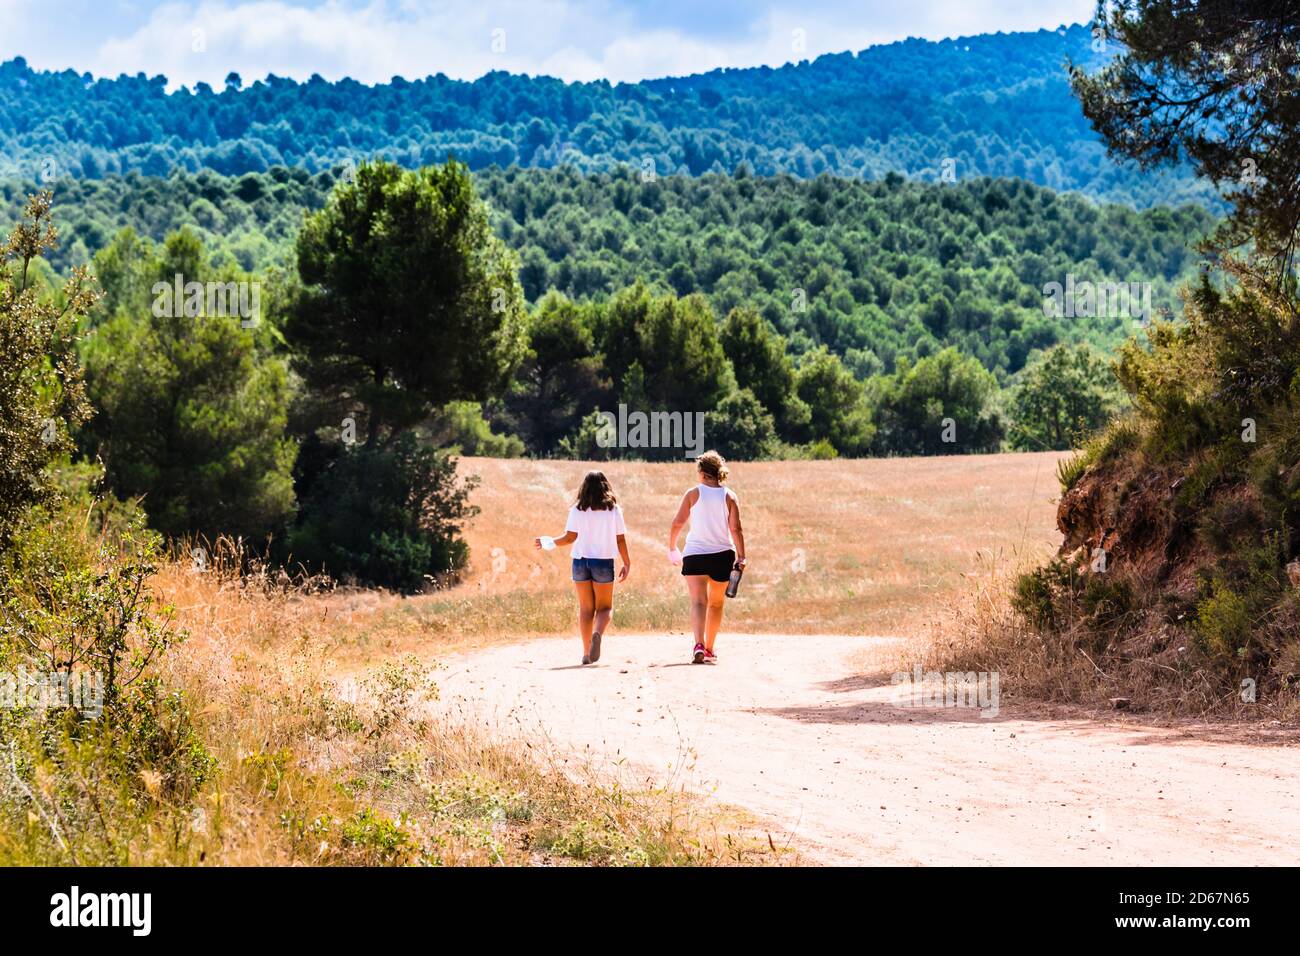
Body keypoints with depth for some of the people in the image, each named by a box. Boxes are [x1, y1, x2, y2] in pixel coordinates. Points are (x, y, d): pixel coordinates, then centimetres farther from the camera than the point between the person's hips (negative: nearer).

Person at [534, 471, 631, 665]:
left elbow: (570, 537, -5)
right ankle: (598, 633, -25)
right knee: (605, 607, 7)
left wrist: (547, 542, 9)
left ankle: (586, 652, 5)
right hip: (604, 562, -1)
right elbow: (620, 539, 0)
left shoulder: (577, 510, -1)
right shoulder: (613, 510, 0)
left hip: (580, 561, 1)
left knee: (586, 608, 9)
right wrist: (627, 564, 8)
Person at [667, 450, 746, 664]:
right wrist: (741, 556, -6)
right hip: (722, 555, 2)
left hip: (695, 554, -2)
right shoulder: (729, 496, 0)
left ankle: (699, 645, -30)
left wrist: (672, 548, 13)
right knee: (716, 603, 17)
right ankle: (709, 650, 25)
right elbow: (736, 529, -7)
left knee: (698, 601, -9)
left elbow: (677, 524, -1)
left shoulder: (693, 494, -2)